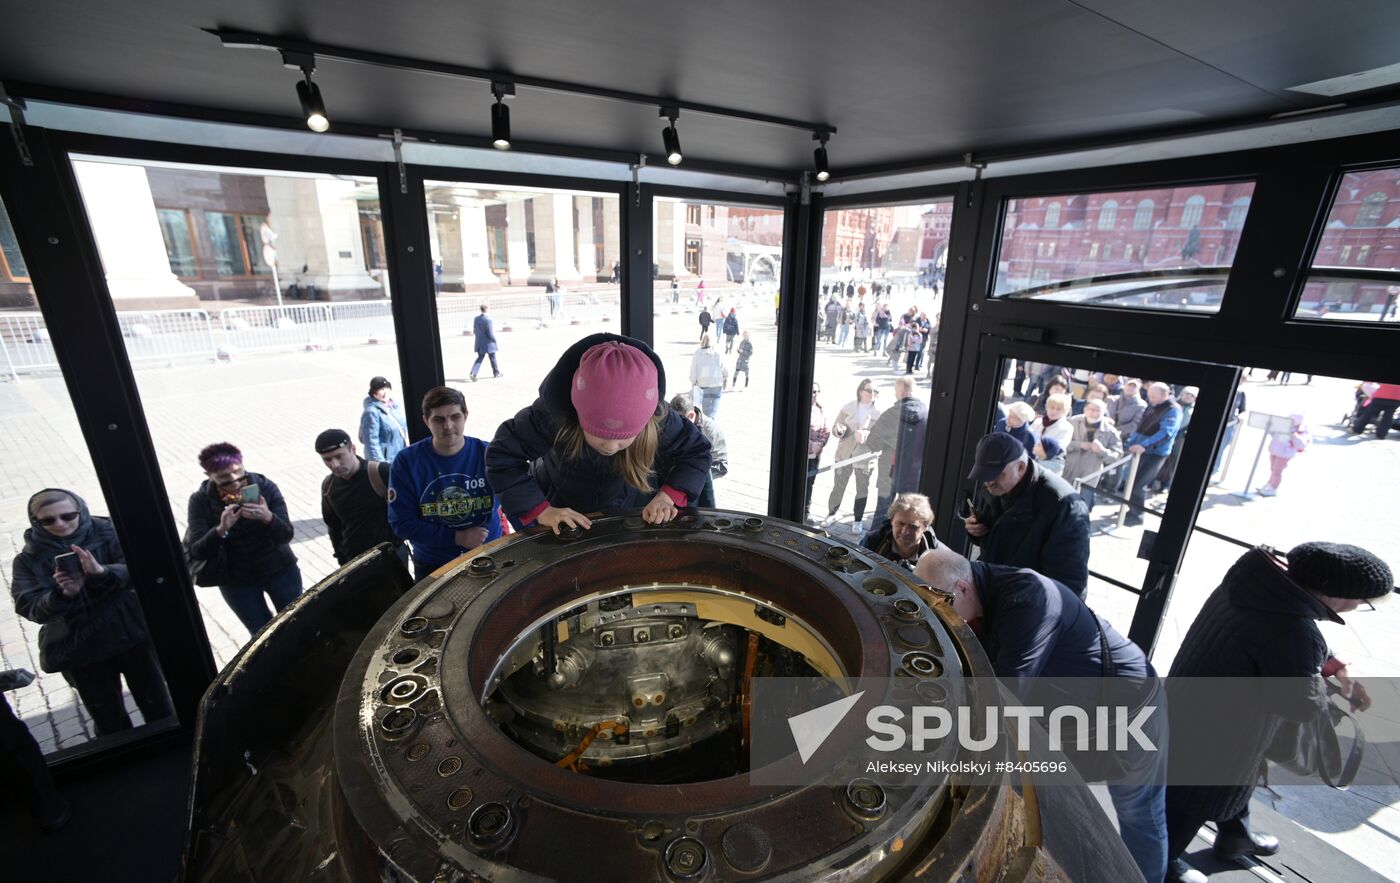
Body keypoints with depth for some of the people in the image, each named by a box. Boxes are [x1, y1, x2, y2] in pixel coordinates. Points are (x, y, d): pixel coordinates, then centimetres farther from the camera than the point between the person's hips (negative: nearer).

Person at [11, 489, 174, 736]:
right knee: (110, 721, 14)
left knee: (157, 707, 11)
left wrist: (103, 572, -30)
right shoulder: (28, 559, 1)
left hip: (131, 634, -1)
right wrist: (62, 594, -26)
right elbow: (29, 608, -7)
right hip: (78, 649, 2)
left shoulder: (106, 532, -4)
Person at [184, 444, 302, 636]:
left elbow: (286, 535, -18)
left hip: (279, 570, 0)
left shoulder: (264, 486, -15)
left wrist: (268, 517, -38)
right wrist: (220, 529, -36)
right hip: (236, 580, 0)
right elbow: (196, 552, -18)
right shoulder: (201, 501, -12)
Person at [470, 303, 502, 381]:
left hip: (479, 343, 6)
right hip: (488, 343, -6)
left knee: (480, 358, 10)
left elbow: (474, 331, 9)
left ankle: (473, 373, -6)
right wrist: (494, 340, -3)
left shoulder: (476, 319, 2)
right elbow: (490, 334, -20)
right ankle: (496, 373, 28)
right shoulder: (488, 320, -21)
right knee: (492, 358, 12)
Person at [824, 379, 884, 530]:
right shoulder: (848, 407, -2)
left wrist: (866, 435, -29)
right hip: (844, 455, 1)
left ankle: (858, 520, 24)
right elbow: (834, 427, 0)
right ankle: (831, 514, 29)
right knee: (838, 487, 11)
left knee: (862, 490, 10)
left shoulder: (879, 412, -7)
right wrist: (839, 430, -24)